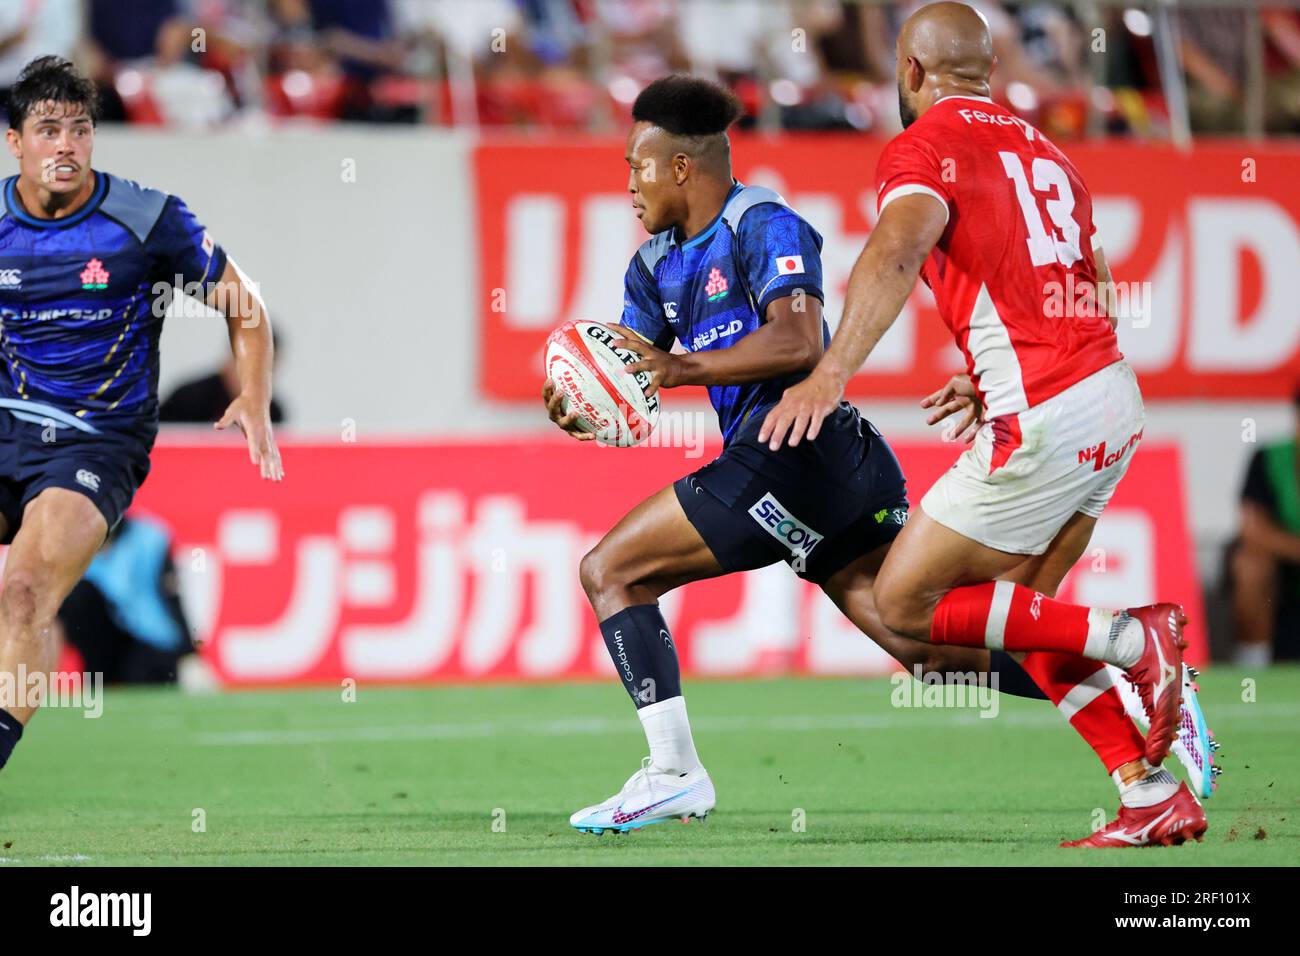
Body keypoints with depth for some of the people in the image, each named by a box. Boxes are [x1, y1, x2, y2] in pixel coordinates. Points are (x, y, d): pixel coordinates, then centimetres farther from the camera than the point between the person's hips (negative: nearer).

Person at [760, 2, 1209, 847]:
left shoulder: (924, 147, -5)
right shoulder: (1040, 147, 20)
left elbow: (898, 248, -26)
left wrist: (830, 374, -36)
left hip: (1045, 425, -8)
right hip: (1116, 397, 8)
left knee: (904, 602, 3)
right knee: (1019, 606, 20)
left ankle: (1129, 640, -7)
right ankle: (1156, 795, 12)